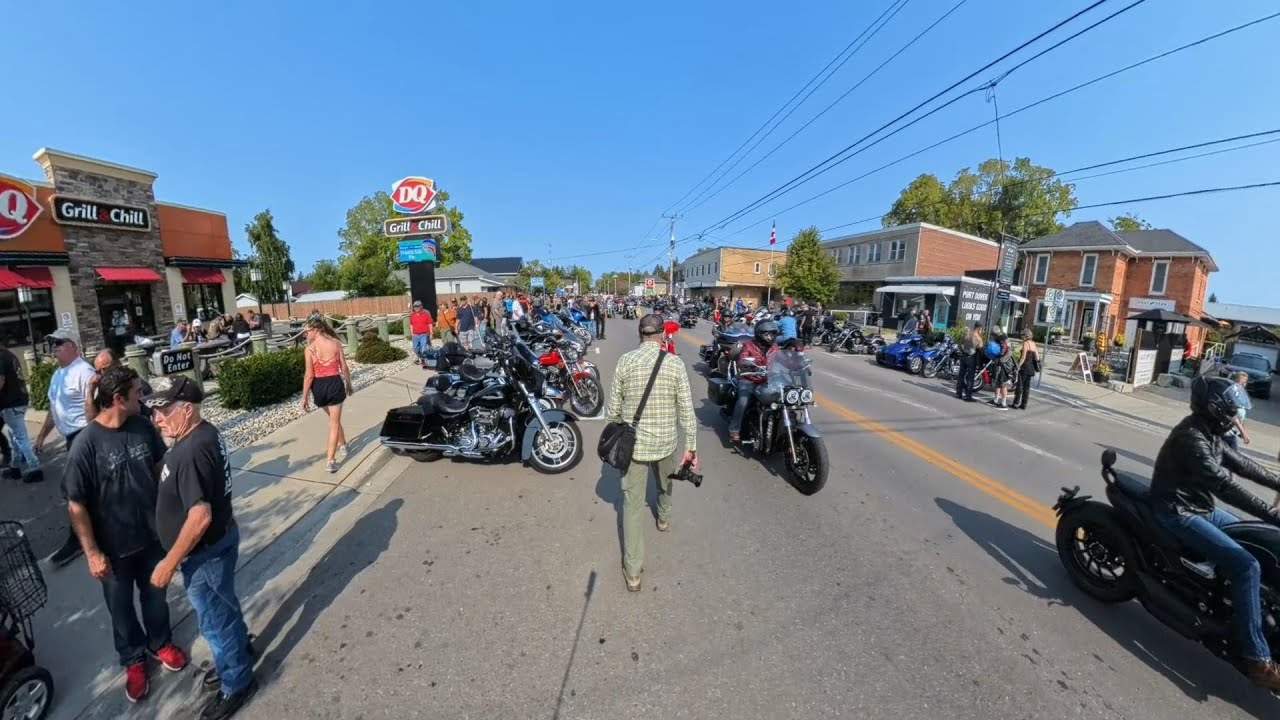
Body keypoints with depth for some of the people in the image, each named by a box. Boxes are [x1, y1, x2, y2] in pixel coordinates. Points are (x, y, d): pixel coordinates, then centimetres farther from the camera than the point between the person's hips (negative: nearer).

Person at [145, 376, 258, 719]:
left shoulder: (191, 452, -31)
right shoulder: (206, 433, 0)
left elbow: (199, 517, -30)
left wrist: (168, 563, -21)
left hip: (206, 551, -9)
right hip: (220, 539, 9)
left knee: (215, 620, 10)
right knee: (224, 607, 28)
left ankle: (237, 683, 30)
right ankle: (238, 653, 49)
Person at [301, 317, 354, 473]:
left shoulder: (310, 348, -10)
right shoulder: (336, 343, -5)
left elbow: (309, 375, -10)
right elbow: (344, 368, -1)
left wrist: (305, 397, -1)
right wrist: (349, 384, 15)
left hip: (319, 386, 0)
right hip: (335, 384, 0)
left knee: (333, 418, 24)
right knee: (334, 422, 6)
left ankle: (342, 446, 42)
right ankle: (331, 460, 3)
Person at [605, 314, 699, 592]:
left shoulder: (625, 361, -10)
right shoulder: (675, 363, -10)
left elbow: (614, 409, -5)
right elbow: (686, 410, -9)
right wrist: (691, 447, 0)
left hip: (633, 442, -1)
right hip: (665, 441, 1)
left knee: (633, 502, 8)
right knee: (666, 482, 31)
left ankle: (633, 571, 13)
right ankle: (664, 517, 59)